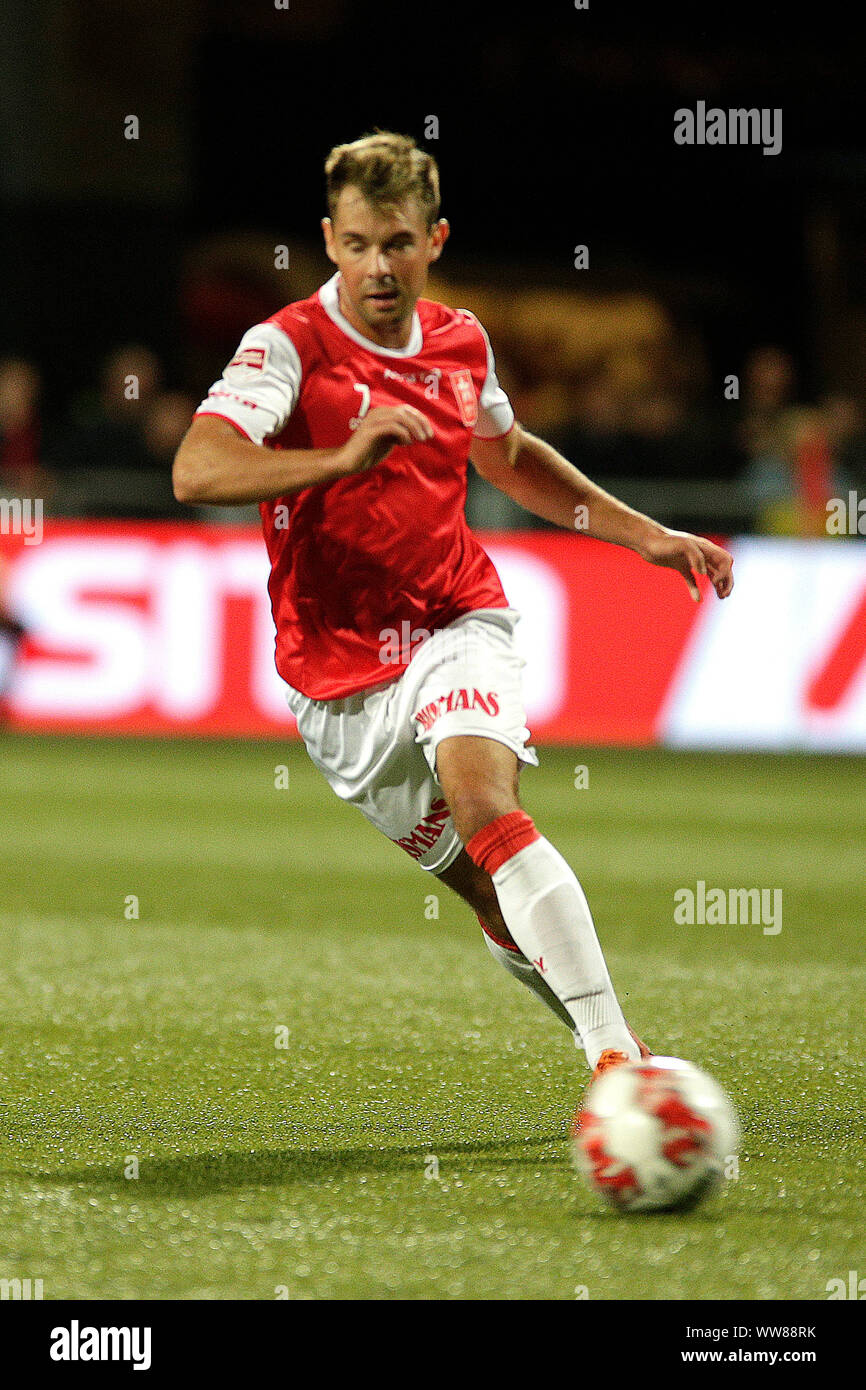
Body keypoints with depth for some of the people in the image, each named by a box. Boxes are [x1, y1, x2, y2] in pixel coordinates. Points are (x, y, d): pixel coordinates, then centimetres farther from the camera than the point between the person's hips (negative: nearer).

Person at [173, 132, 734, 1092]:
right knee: (487, 889, 3)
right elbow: (196, 471, -29)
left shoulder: (460, 342, 5)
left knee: (485, 802, -27)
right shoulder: (290, 345, -11)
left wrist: (645, 535, 25)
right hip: (341, 674, -1)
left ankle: (621, 1060, -32)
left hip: (456, 626, 1)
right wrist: (344, 457, -40)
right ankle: (610, 1047, 25)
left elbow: (509, 456, 27)